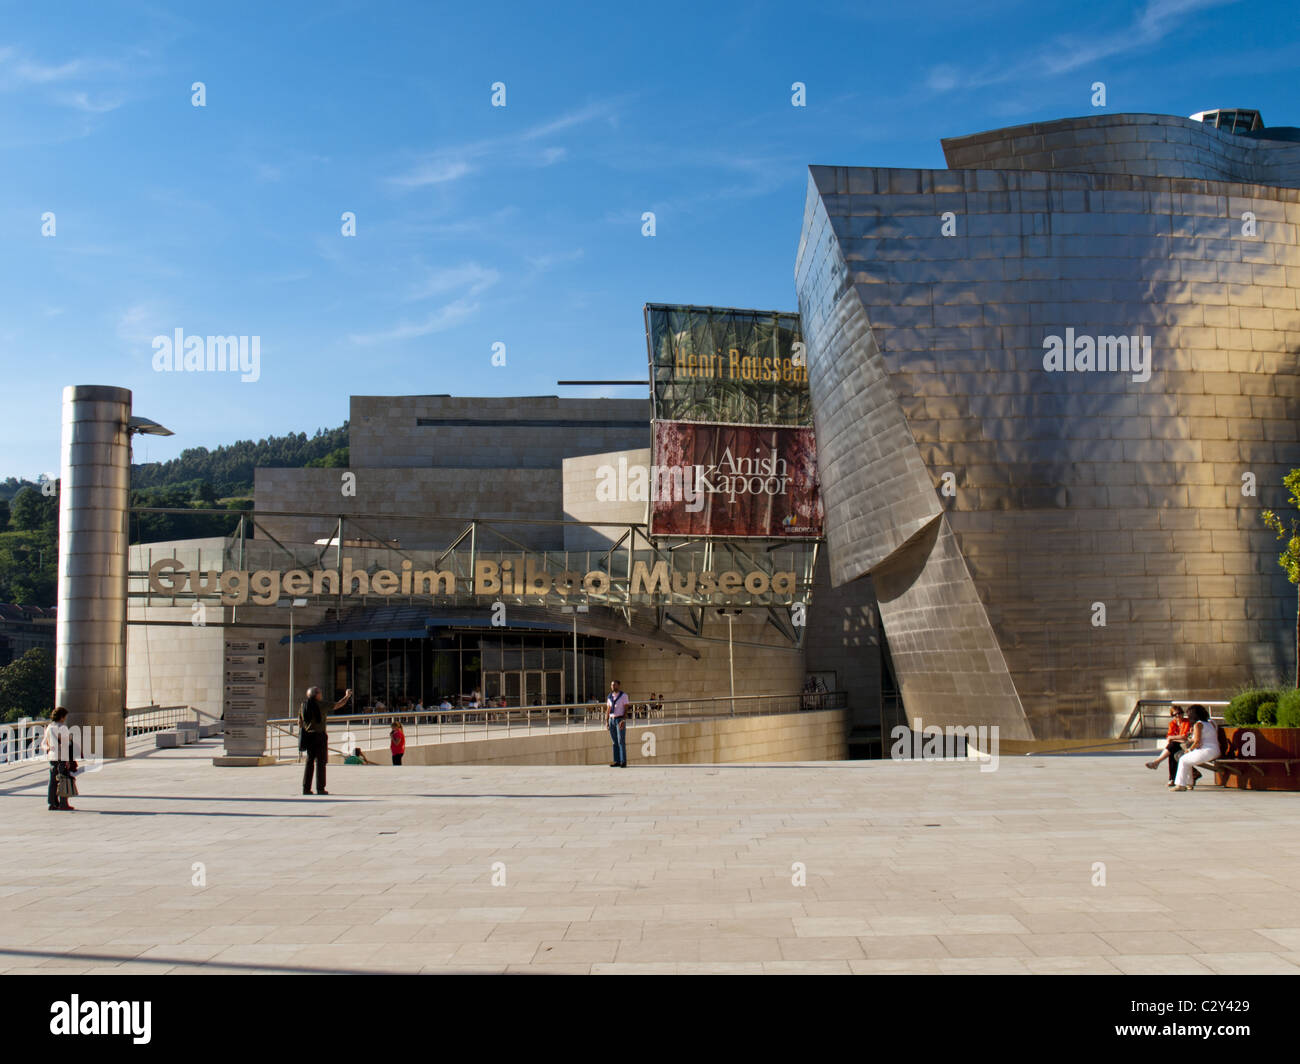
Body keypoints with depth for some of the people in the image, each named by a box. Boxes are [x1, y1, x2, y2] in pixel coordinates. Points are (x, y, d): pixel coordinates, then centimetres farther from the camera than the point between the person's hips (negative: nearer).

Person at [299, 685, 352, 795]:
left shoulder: (303, 706, 6)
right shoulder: (321, 705, -9)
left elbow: (300, 723, 9)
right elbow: (338, 705, 1)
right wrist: (347, 696, 16)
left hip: (308, 736, 5)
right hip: (320, 736, -5)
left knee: (309, 762, 10)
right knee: (320, 762, 0)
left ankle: (306, 788, 8)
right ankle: (320, 788, -1)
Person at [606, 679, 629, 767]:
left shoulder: (624, 695, -5)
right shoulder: (610, 697, 10)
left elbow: (626, 709, -9)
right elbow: (608, 710, 12)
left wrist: (623, 721, -19)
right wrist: (606, 721, 3)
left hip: (620, 720, -5)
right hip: (611, 720, 5)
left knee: (621, 741, -8)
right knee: (615, 742, 5)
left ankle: (623, 762, -6)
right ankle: (617, 762, 7)